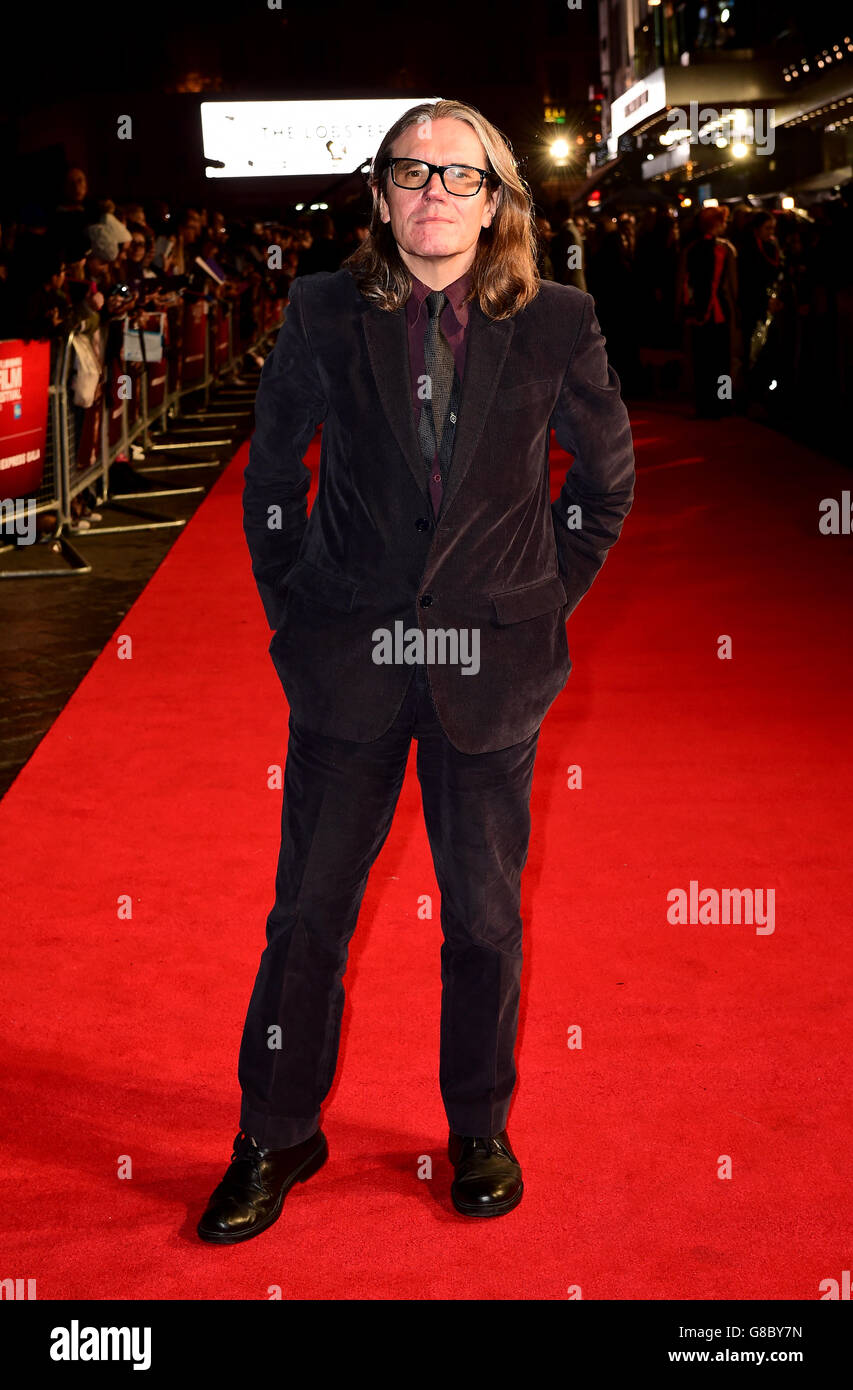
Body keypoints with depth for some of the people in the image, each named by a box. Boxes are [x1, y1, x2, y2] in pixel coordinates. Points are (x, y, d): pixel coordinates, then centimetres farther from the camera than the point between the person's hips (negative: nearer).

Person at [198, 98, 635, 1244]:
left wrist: (548, 601, 6)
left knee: (486, 912, 11)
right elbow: (271, 471, 10)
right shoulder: (324, 313, 0)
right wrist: (291, 603, 5)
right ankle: (277, 1137, 26)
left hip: (489, 663, 0)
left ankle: (481, 1130, 32)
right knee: (310, 908, 7)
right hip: (349, 656, 0)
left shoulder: (555, 322, -1)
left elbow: (608, 473, 10)